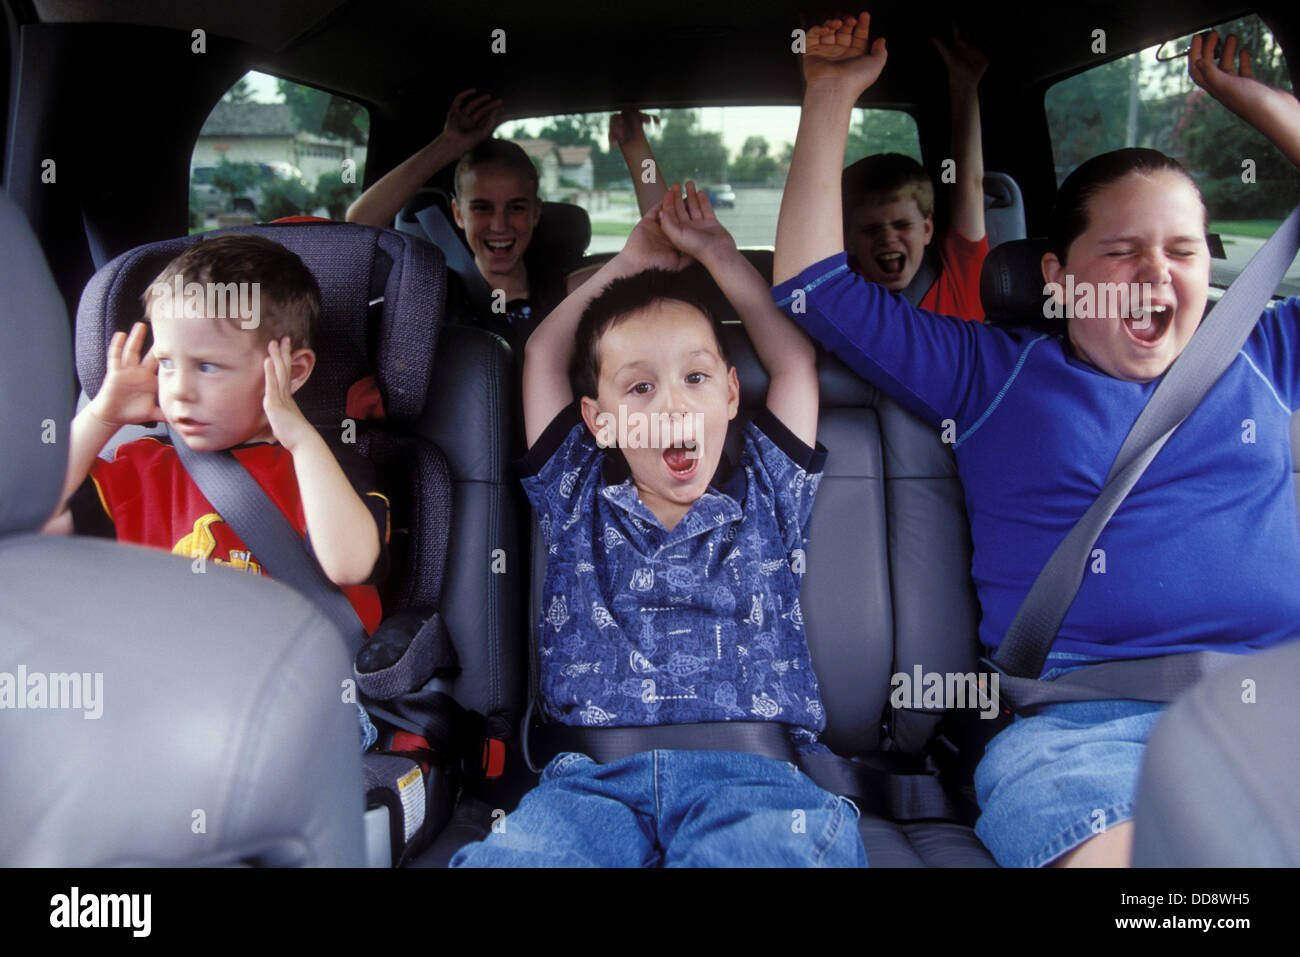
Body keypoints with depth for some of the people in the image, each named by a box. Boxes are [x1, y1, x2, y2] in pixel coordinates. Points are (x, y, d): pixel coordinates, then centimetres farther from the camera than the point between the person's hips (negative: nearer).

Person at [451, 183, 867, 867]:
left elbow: (795, 358, 24)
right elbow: (542, 353, 26)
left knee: (784, 848, -35)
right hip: (595, 776, 1)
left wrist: (715, 250, 32)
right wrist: (636, 258, 33)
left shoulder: (764, 497, 21)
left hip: (749, 773, 0)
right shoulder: (579, 502, 21)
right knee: (508, 855, -32)